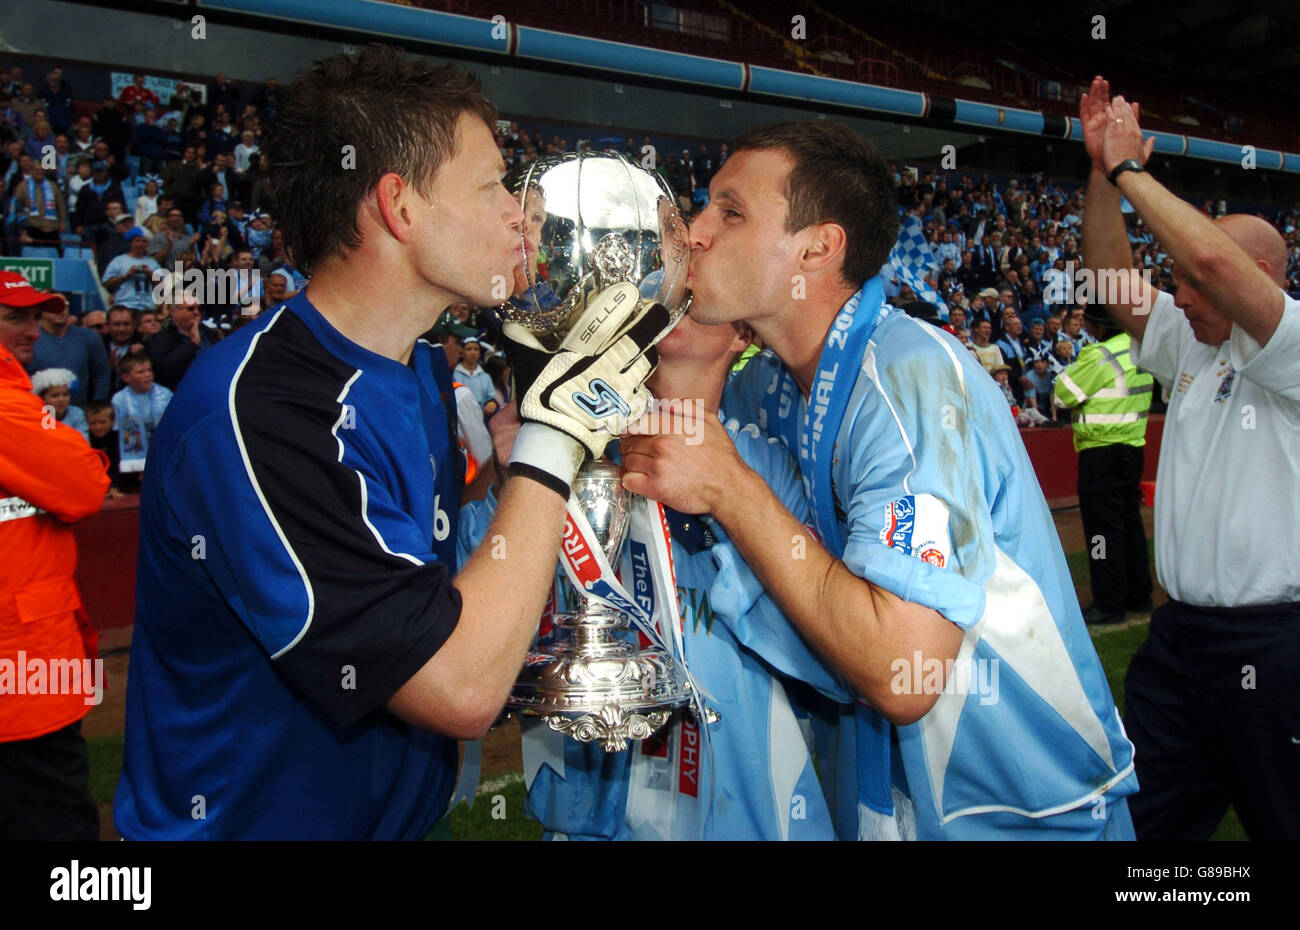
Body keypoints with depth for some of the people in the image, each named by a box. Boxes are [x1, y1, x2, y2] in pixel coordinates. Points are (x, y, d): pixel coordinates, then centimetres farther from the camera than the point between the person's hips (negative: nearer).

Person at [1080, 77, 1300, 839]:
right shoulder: (1190, 349, 12)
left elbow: (1214, 257, -25)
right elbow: (1114, 276, 8)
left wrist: (1129, 169, -15)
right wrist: (1102, 169, -1)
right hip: (1180, 630, 7)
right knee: (1146, 820, 11)